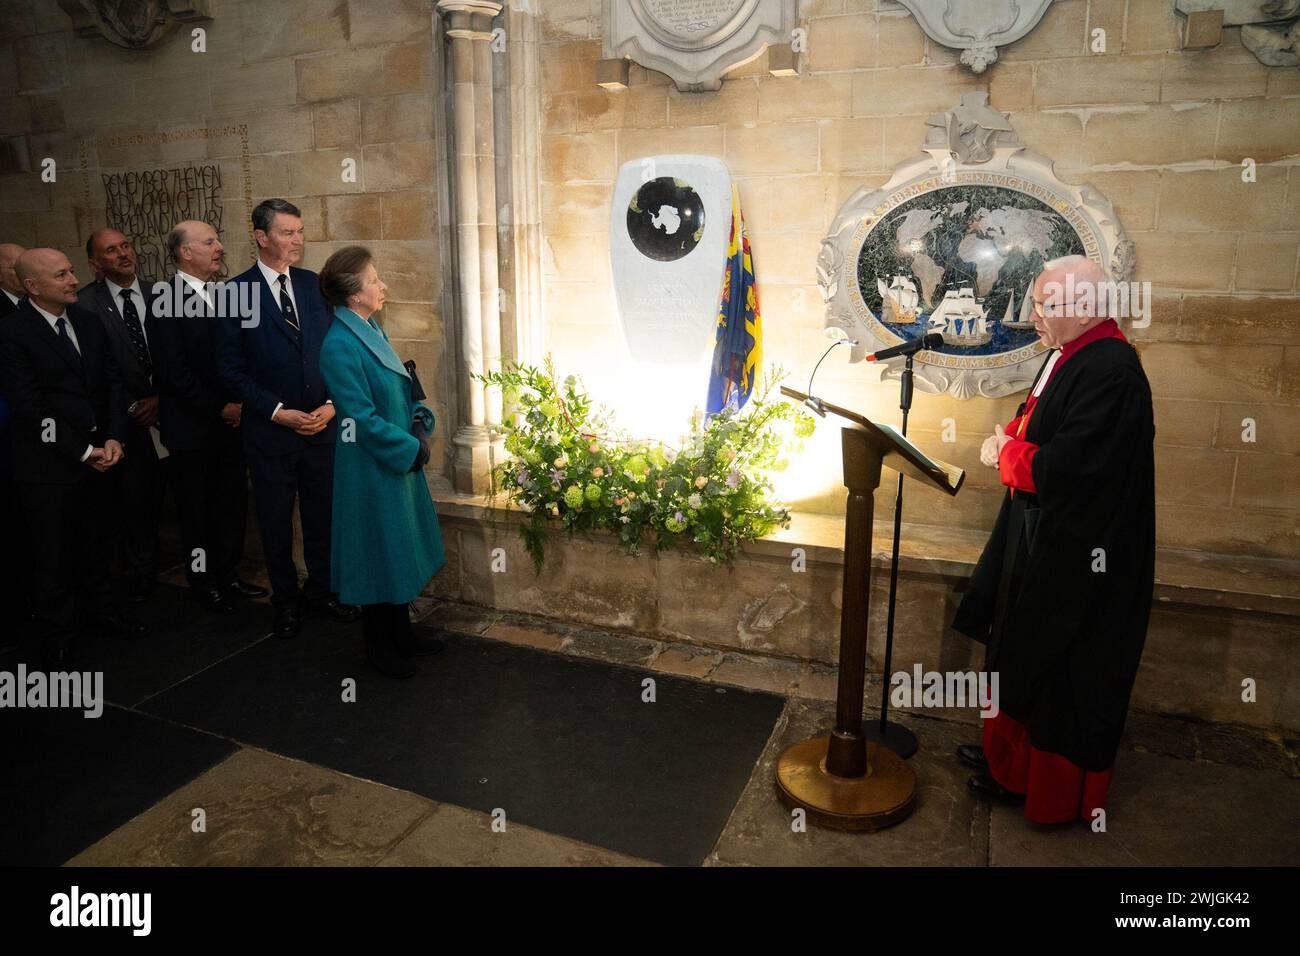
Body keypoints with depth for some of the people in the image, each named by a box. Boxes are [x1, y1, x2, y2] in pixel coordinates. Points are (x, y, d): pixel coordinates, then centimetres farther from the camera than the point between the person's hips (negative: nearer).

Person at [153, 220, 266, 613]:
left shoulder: (219, 296, 11)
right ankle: (204, 583, 23)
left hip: (231, 422, 6)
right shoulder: (167, 300, -12)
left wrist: (241, 405, 0)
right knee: (197, 509, 8)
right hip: (193, 429, -6)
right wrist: (219, 409, -15)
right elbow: (174, 372, -17)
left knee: (233, 504, 13)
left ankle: (227, 576, 28)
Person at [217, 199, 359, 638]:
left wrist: (332, 404, -7)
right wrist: (278, 412, -14)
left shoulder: (315, 285, 4)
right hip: (269, 430, -3)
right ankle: (286, 599, 29)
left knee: (322, 513, 12)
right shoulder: (236, 293, -6)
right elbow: (231, 368, -7)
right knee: (275, 520, 11)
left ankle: (321, 590, 31)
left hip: (321, 423, 3)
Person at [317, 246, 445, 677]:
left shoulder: (371, 330, 7)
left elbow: (399, 389, 13)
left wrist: (420, 420, -4)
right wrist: (412, 448, -16)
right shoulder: (339, 346, -21)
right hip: (371, 469, -9)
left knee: (401, 550, 19)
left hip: (400, 462, 9)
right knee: (379, 553, 5)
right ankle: (380, 647, 24)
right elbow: (364, 420, -23)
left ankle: (400, 633, 35)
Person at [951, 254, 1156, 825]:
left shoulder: (1110, 371, -24)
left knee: (1055, 668, 6)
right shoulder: (1070, 355, 7)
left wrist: (1006, 452, -12)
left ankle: (1041, 785, 25)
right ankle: (1010, 751, 40)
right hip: (1040, 536, 10)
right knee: (1020, 652, 21)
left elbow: (1063, 469, -29)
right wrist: (1008, 442, -1)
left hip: (1075, 555, -10)